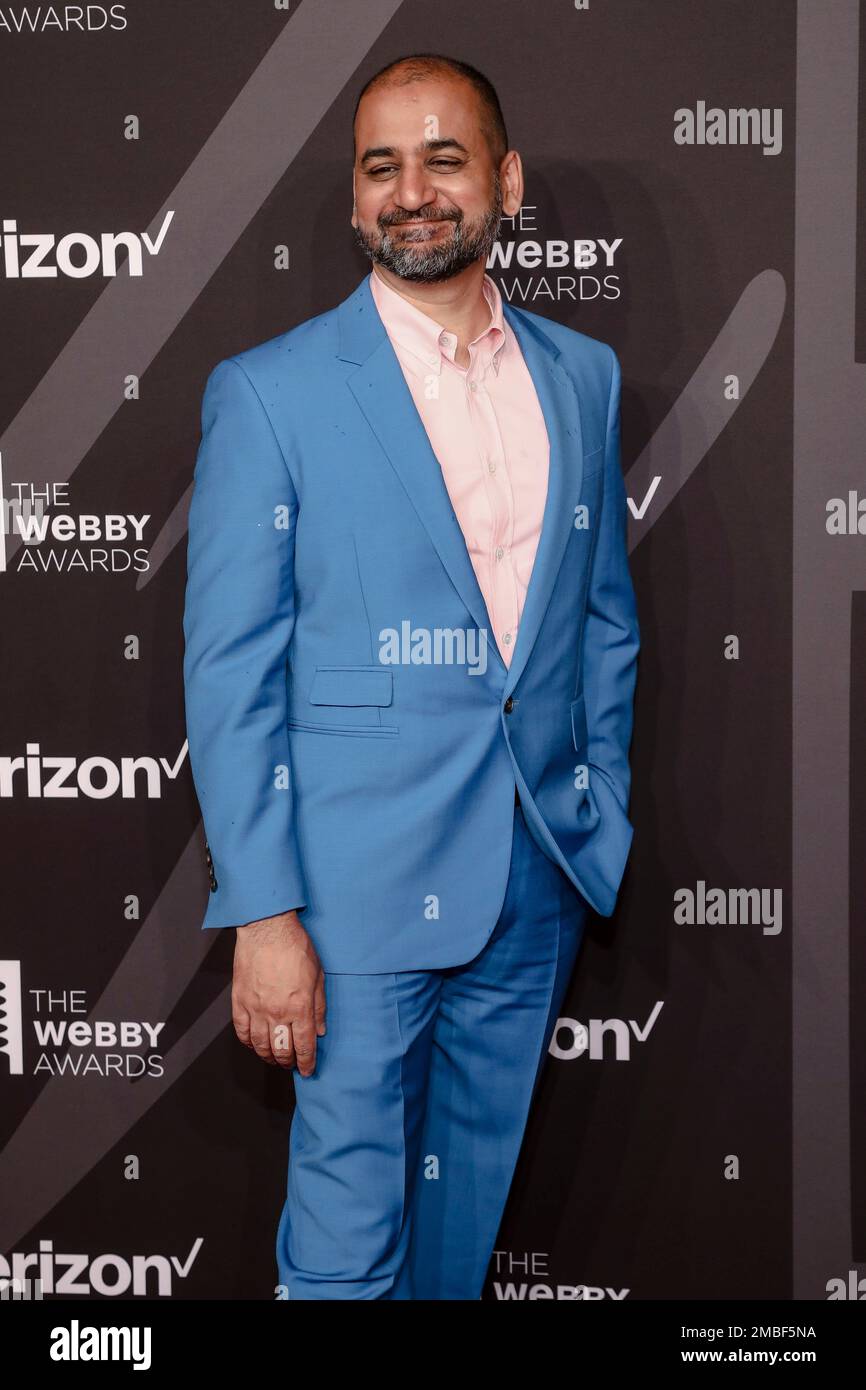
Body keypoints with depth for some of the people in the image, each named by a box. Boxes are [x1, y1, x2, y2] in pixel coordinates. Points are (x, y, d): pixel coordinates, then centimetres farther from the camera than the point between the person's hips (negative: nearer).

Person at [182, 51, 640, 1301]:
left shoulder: (584, 376, 7)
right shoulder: (270, 391, -7)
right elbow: (229, 670, -9)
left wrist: (604, 820, 10)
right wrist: (261, 911, -13)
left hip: (544, 881, 5)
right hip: (362, 888, -4)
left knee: (473, 1201, 18)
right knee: (347, 1236, 3)